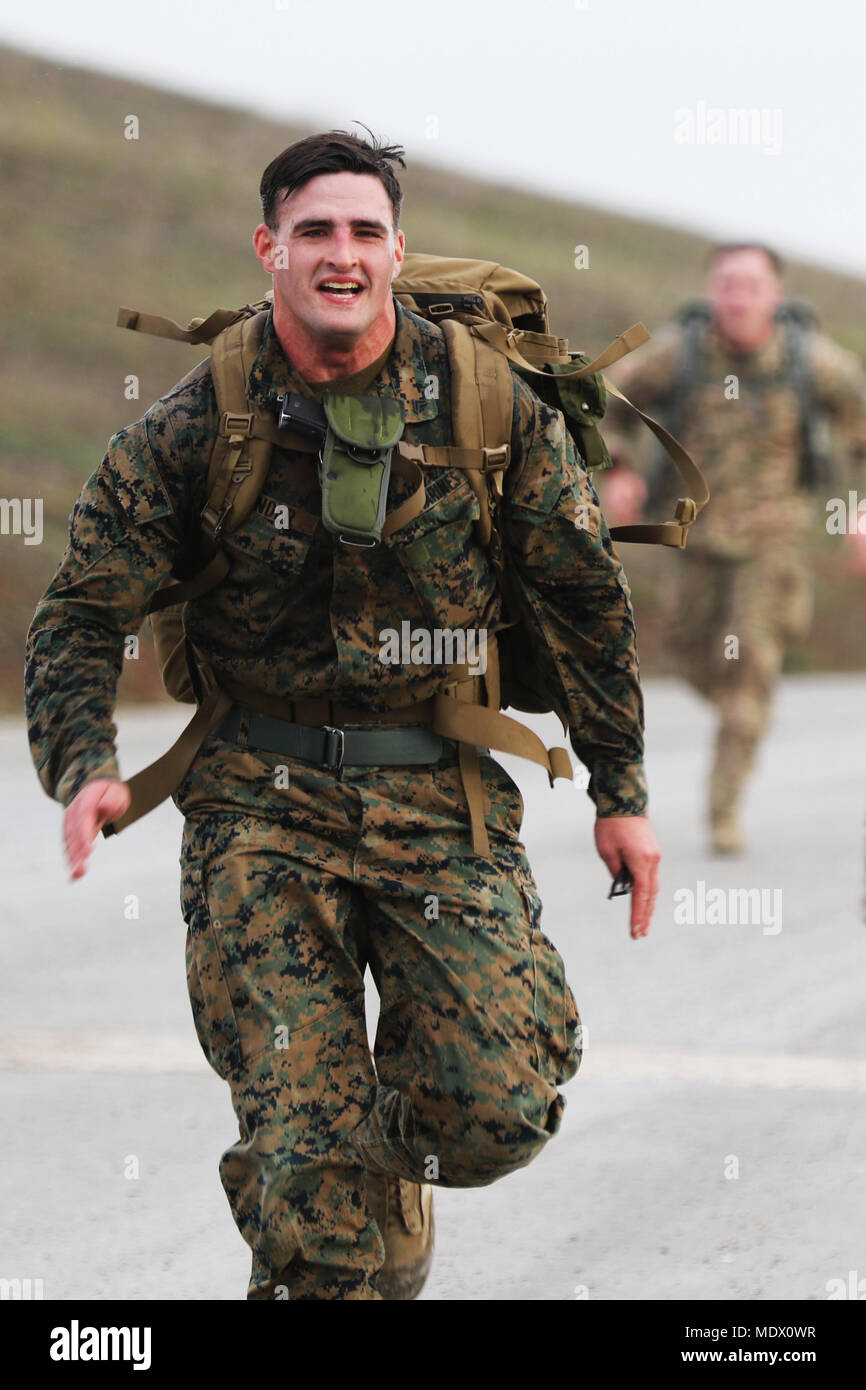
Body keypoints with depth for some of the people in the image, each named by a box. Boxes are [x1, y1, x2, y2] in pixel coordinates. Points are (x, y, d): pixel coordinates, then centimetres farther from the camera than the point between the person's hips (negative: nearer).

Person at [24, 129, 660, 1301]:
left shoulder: (490, 403, -1)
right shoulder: (193, 427, -3)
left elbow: (585, 595, 8)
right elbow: (82, 617, 0)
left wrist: (620, 793, 9)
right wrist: (84, 768, -19)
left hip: (442, 800, 1)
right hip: (264, 806, -1)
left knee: (502, 1109, -10)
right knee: (306, 1140, -10)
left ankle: (389, 1170, 25)